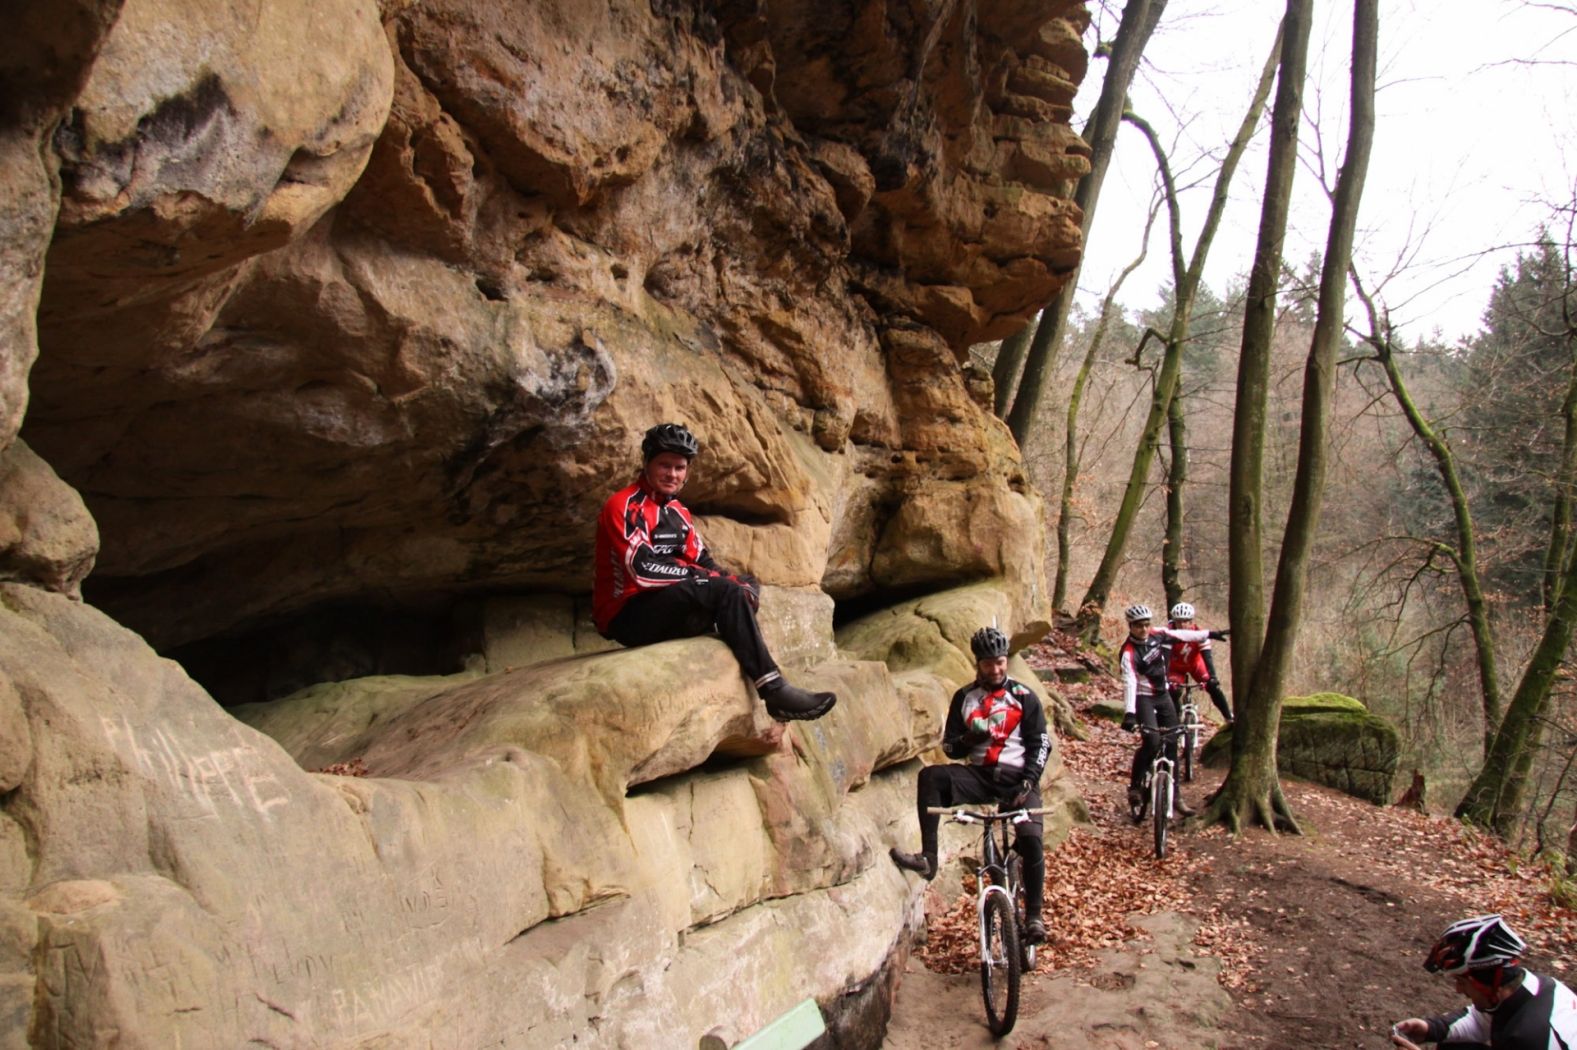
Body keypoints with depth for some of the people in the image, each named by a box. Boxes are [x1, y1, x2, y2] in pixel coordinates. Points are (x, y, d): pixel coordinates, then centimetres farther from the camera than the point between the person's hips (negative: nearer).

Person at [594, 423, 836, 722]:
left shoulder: (677, 511, 16)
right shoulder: (625, 506, -12)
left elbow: (702, 561, 12)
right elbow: (644, 568, -24)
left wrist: (738, 584, -8)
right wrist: (706, 577, -18)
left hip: (665, 611, 9)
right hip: (626, 615, -9)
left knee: (746, 587, -3)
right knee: (726, 591, -26)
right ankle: (774, 691, -26)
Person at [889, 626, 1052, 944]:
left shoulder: (1024, 697, 6)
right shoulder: (964, 697, 11)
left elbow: (1041, 743, 3)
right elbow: (949, 747, 10)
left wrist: (1028, 781, -12)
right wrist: (966, 740, -14)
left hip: (1016, 778, -2)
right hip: (978, 775, 2)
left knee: (1031, 838, -23)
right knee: (930, 777, -26)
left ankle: (1034, 916, -7)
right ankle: (928, 857, -31)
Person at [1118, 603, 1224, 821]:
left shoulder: (1159, 635, -3)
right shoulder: (1128, 653, -21)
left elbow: (1183, 635, 14)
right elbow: (1129, 683, -31)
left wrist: (1209, 634, 19)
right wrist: (1129, 713, -41)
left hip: (1163, 696, 6)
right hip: (1143, 698, -6)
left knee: (1172, 743, 4)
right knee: (1151, 741, -23)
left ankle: (1175, 795, 11)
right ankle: (1135, 787, -8)